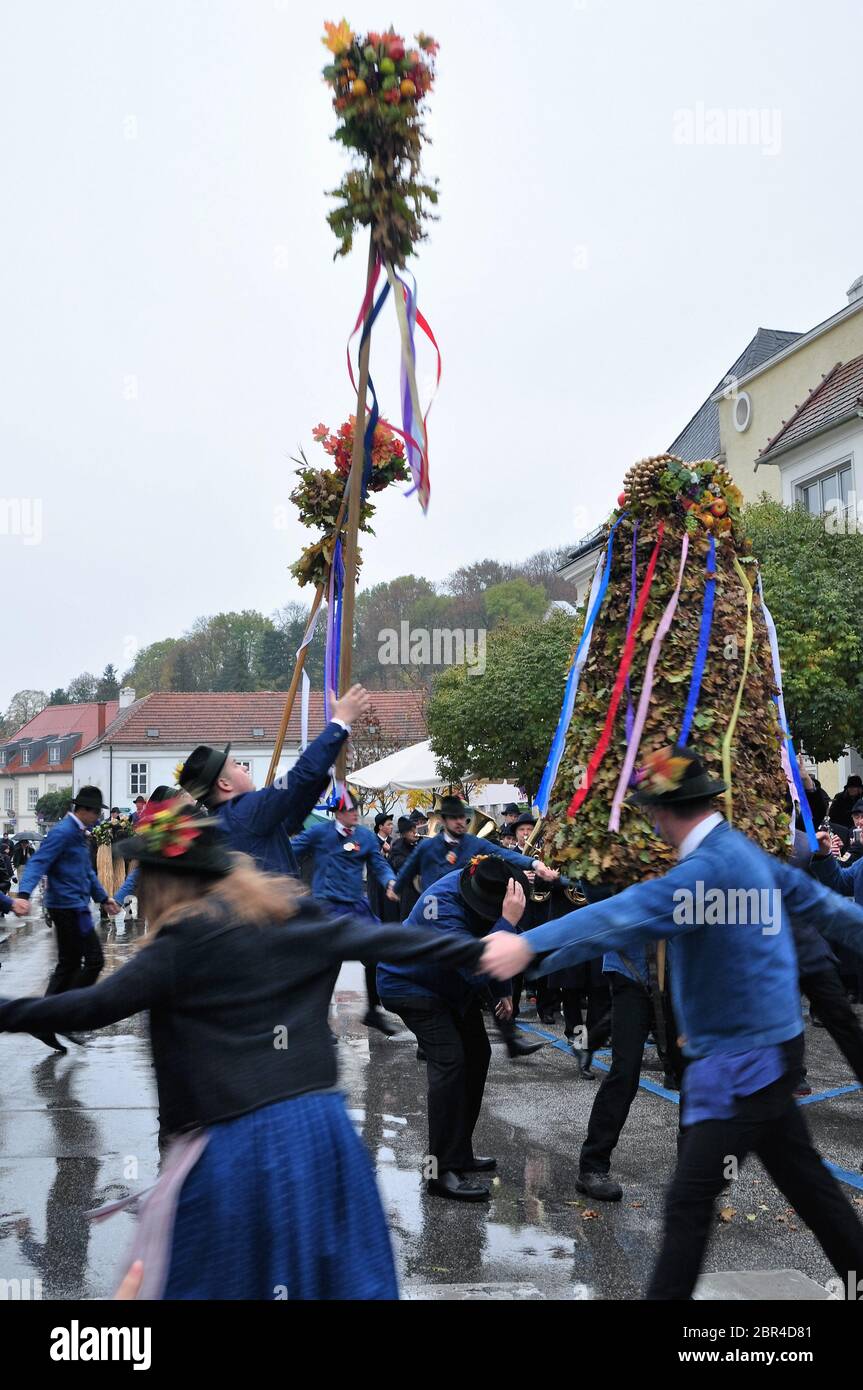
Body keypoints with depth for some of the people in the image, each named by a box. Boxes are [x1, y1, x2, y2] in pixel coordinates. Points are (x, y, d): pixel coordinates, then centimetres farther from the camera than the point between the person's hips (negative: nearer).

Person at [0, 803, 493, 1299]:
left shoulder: (188, 940, -9)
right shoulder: (293, 913, 7)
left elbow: (96, 1006, -9)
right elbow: (379, 939, 9)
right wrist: (476, 949, 15)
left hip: (239, 1140, -6)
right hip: (320, 1124, 6)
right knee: (343, 1269, 17)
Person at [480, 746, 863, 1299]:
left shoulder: (710, 865, -24)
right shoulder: (746, 849, 6)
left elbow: (630, 910, -39)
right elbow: (814, 899, 17)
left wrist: (530, 943, -48)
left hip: (745, 1059, -10)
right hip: (768, 1046, 10)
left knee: (690, 1201, -5)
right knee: (803, 1175, 22)